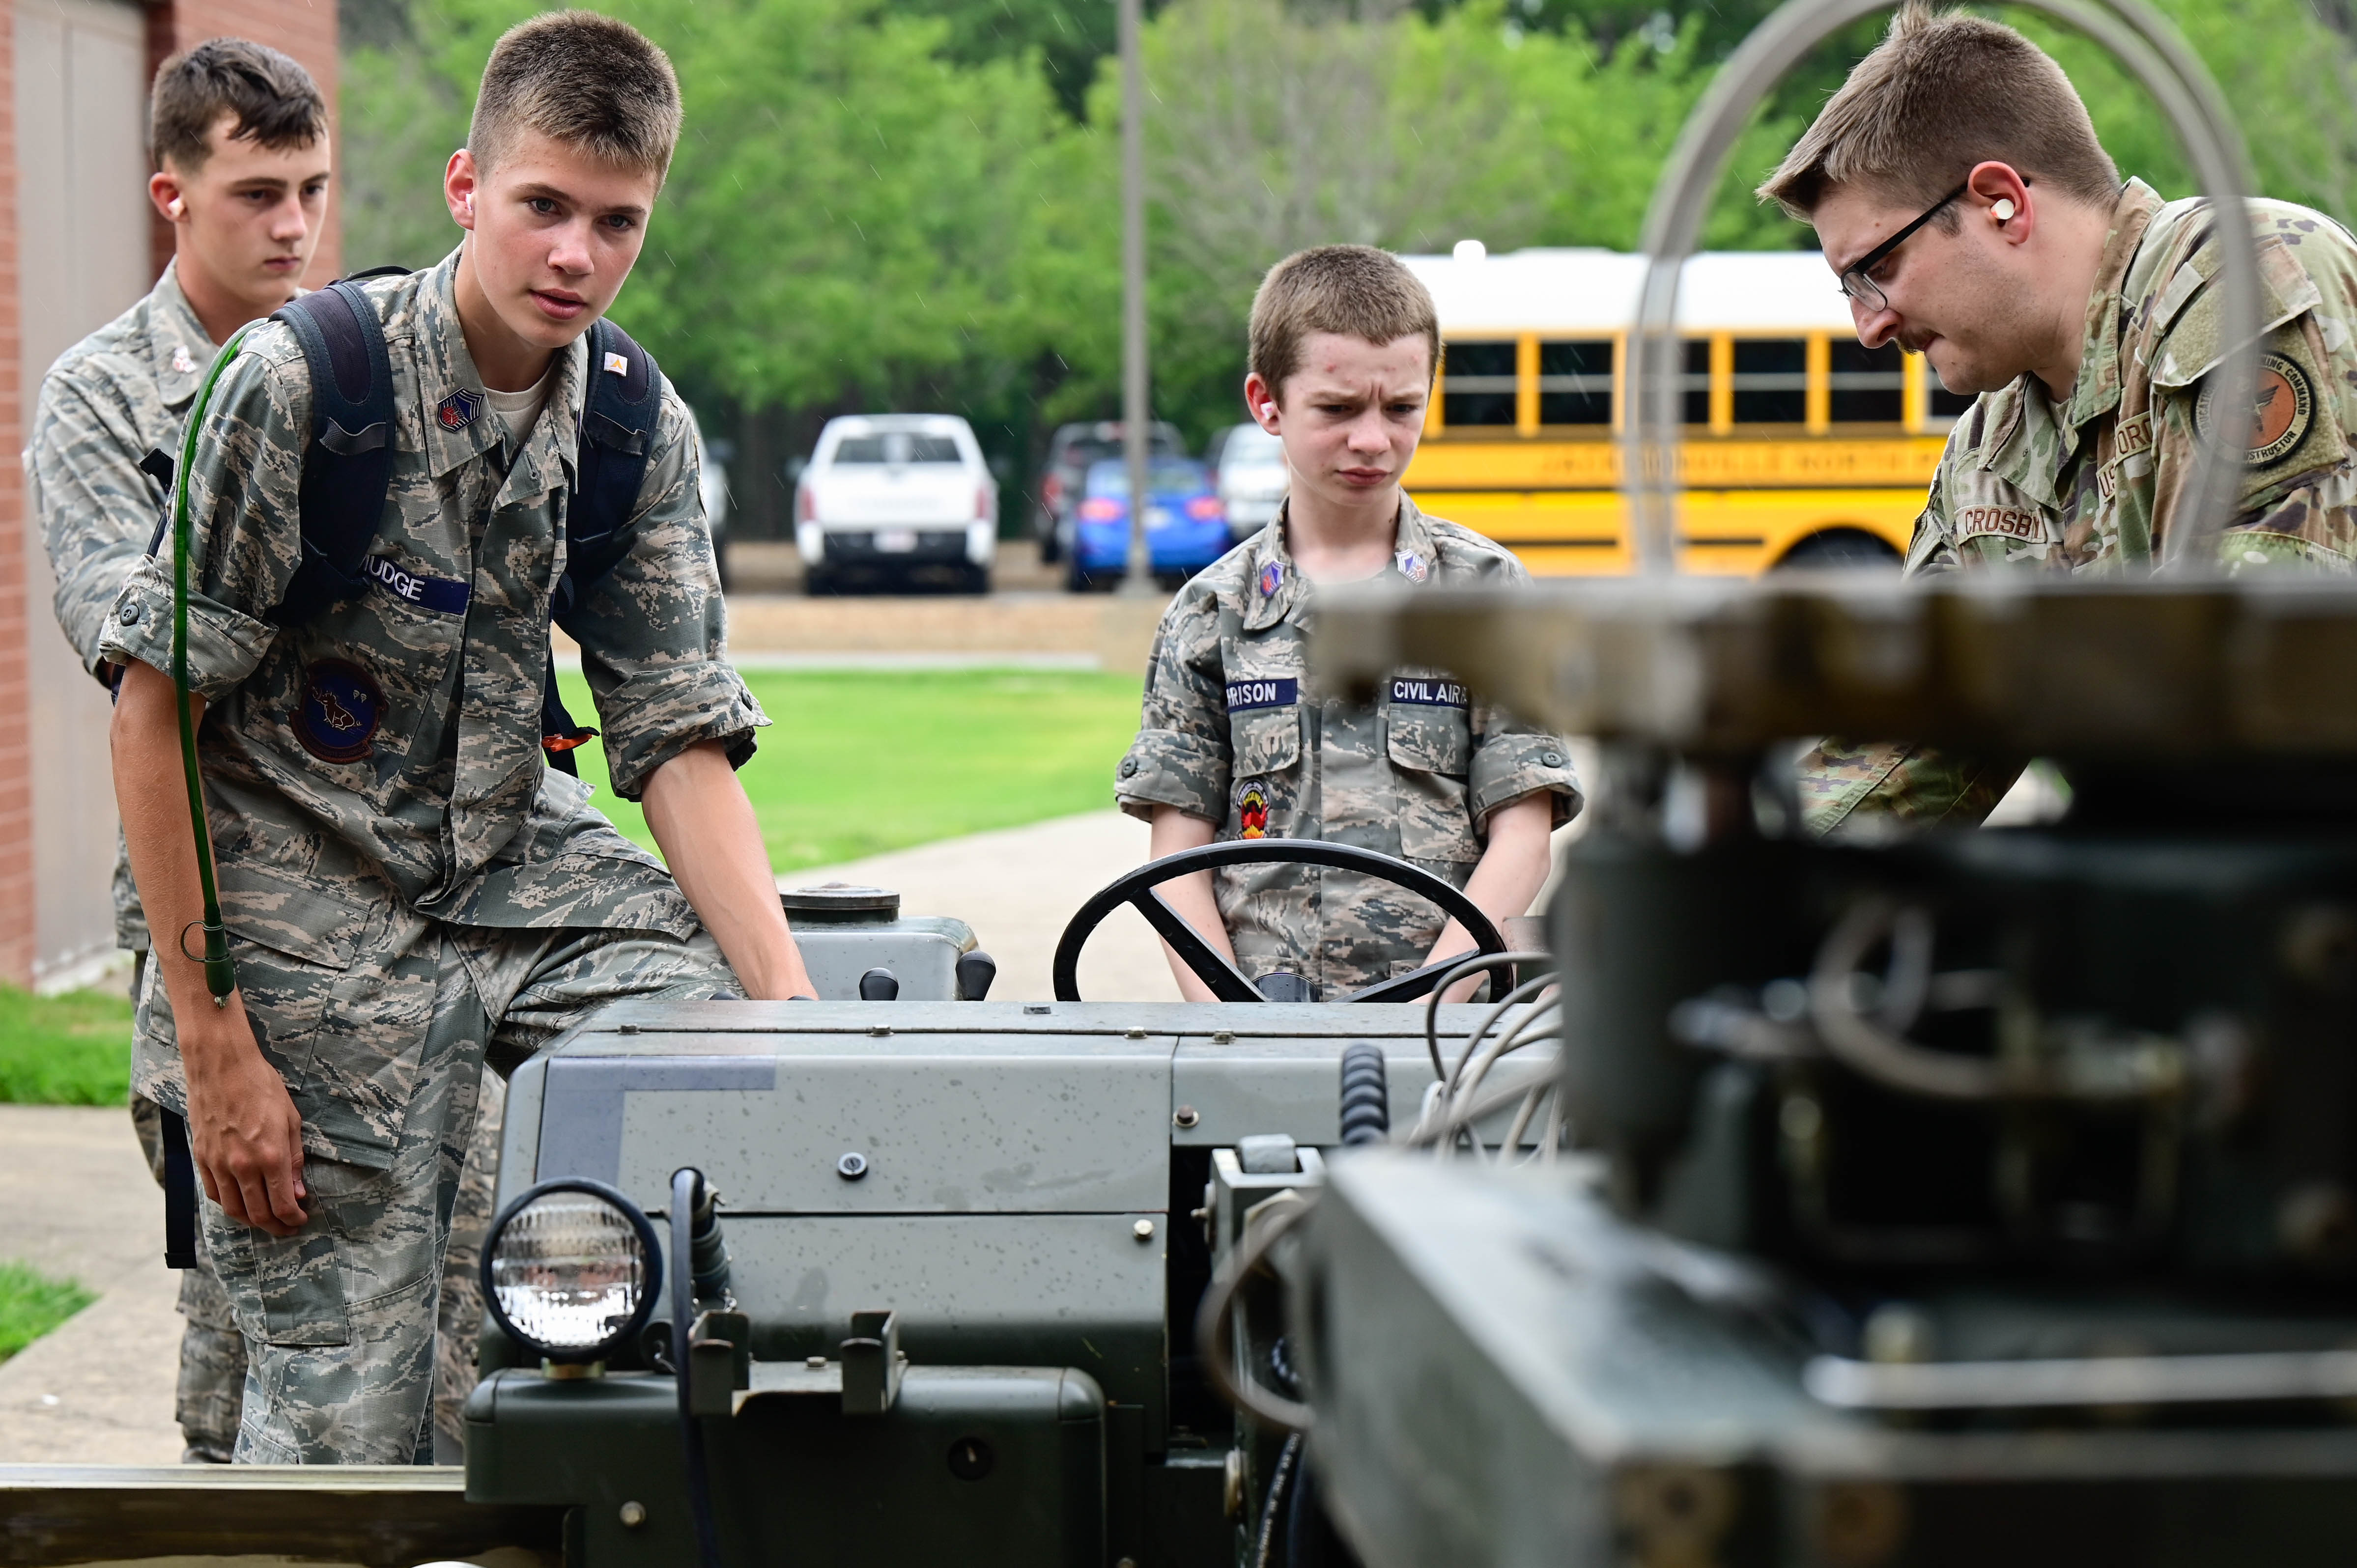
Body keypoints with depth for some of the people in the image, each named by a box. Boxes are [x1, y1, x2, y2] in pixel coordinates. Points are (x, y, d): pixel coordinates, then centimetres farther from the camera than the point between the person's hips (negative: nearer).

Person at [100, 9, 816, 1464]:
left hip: (518, 863, 5)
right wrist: (212, 1042, -17)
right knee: (347, 1421, -4)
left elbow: (682, 742, -3)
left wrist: (797, 1013, -16)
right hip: (313, 918, -5)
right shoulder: (301, 382, -17)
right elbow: (155, 708, -14)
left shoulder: (644, 436, -3)